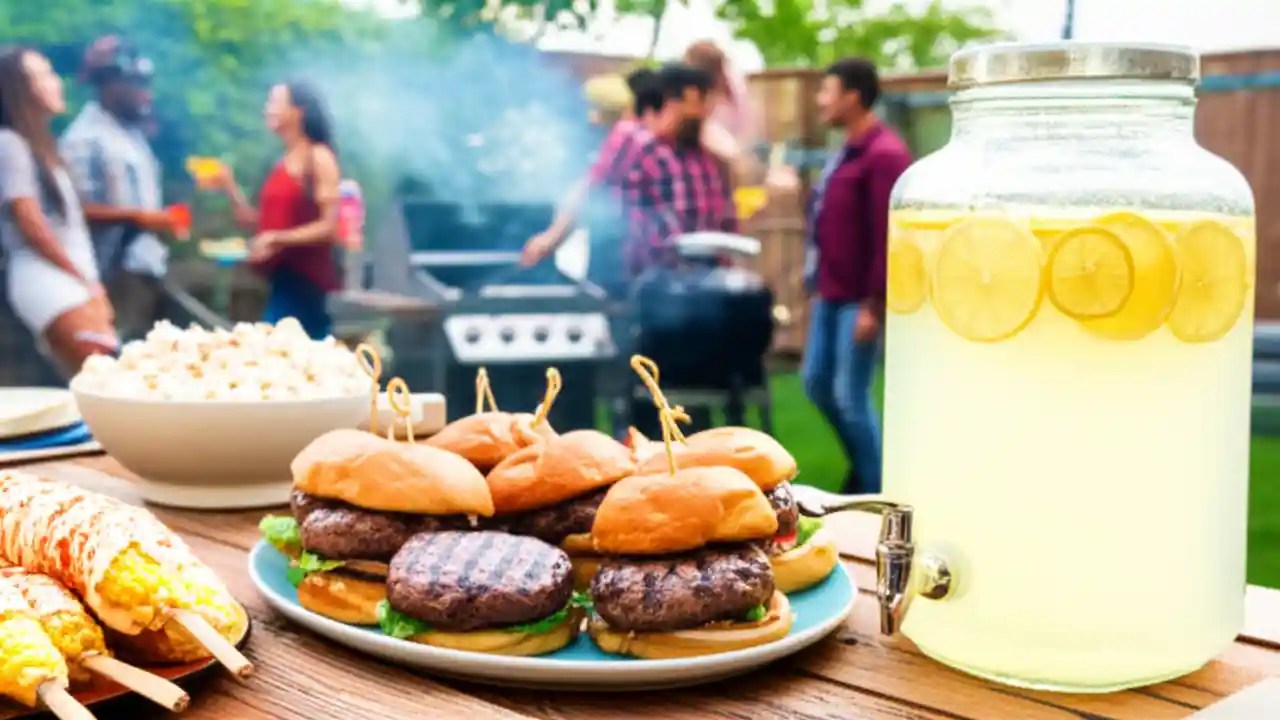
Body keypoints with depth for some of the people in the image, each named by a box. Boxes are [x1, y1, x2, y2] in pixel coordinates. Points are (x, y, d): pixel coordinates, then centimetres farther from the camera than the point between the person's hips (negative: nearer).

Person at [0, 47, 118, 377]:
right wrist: (85, 280, -6)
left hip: (71, 278, 8)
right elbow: (31, 225, -11)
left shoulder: (42, 144, 22)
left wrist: (91, 282, 10)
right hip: (42, 276, -8)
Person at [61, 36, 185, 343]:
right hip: (118, 271, -9)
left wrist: (161, 220, 12)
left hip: (148, 265, 9)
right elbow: (78, 210, -19)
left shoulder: (130, 130, 15)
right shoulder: (84, 139, -13)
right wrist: (137, 218, -24)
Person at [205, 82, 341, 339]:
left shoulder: (320, 158, -5)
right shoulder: (281, 165, 17)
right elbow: (261, 223, 17)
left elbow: (330, 227, -13)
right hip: (279, 278, 8)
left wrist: (279, 238, -20)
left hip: (307, 280, -8)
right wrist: (230, 188, 9)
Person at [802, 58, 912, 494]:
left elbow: (889, 237, -21)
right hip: (831, 294, 10)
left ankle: (872, 489, 12)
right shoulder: (847, 152, 13)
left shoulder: (884, 155, -17)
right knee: (817, 382, 16)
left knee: (851, 396, -3)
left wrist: (873, 305, -21)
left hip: (859, 300, -10)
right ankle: (862, 467, 32)